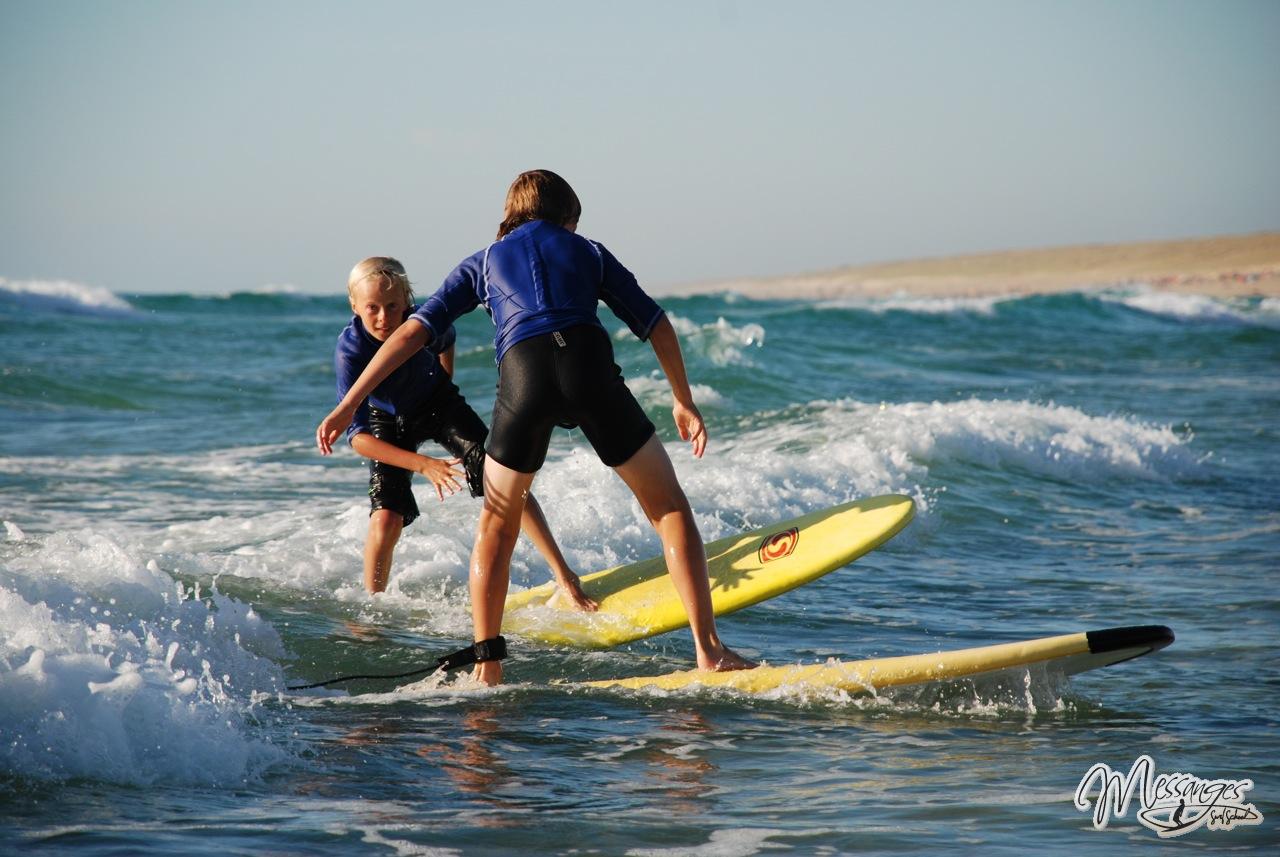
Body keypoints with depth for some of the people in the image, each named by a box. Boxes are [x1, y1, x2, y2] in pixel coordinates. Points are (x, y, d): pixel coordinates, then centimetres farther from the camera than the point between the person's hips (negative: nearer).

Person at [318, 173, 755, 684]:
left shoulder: (483, 263, 29)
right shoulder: (589, 251, 29)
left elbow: (414, 332, 20)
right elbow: (656, 324, 23)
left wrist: (348, 405, 19)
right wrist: (683, 402, 33)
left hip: (524, 372, 1)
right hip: (589, 361, -1)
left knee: (496, 526, 21)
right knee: (669, 507, 12)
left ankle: (486, 669, 13)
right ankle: (708, 650, 1)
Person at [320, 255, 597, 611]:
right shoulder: (350, 350, -35)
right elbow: (358, 435, -37)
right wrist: (424, 465, -45)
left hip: (437, 404, 2)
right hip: (389, 423, -1)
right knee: (386, 518, -18)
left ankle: (563, 575, -9)